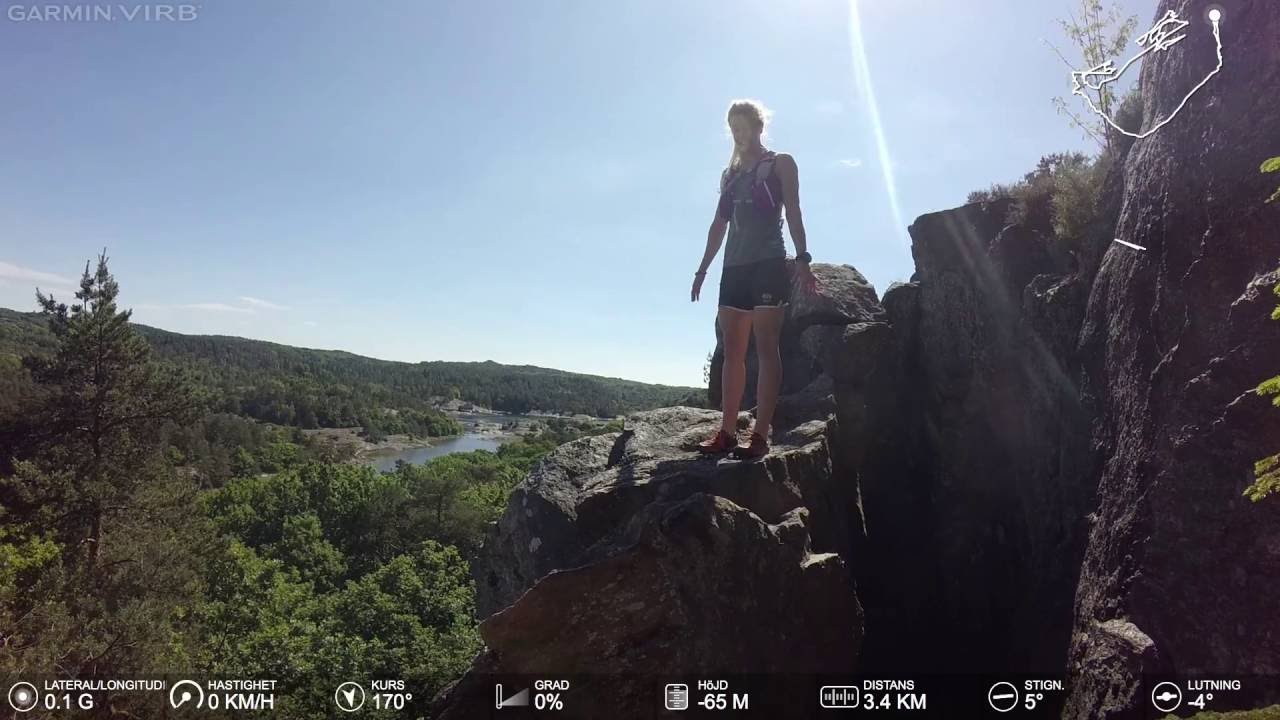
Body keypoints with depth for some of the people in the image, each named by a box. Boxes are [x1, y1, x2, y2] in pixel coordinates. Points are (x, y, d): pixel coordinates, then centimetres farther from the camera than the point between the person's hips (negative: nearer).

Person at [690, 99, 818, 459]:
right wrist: (703, 268, 14)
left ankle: (760, 435, -13)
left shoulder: (780, 164, 8)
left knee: (766, 347, -10)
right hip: (734, 268, 6)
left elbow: (793, 213, -2)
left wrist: (802, 259, -14)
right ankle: (727, 432, 2)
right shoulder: (729, 175, 23)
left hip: (769, 264, -6)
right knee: (732, 350, 1)